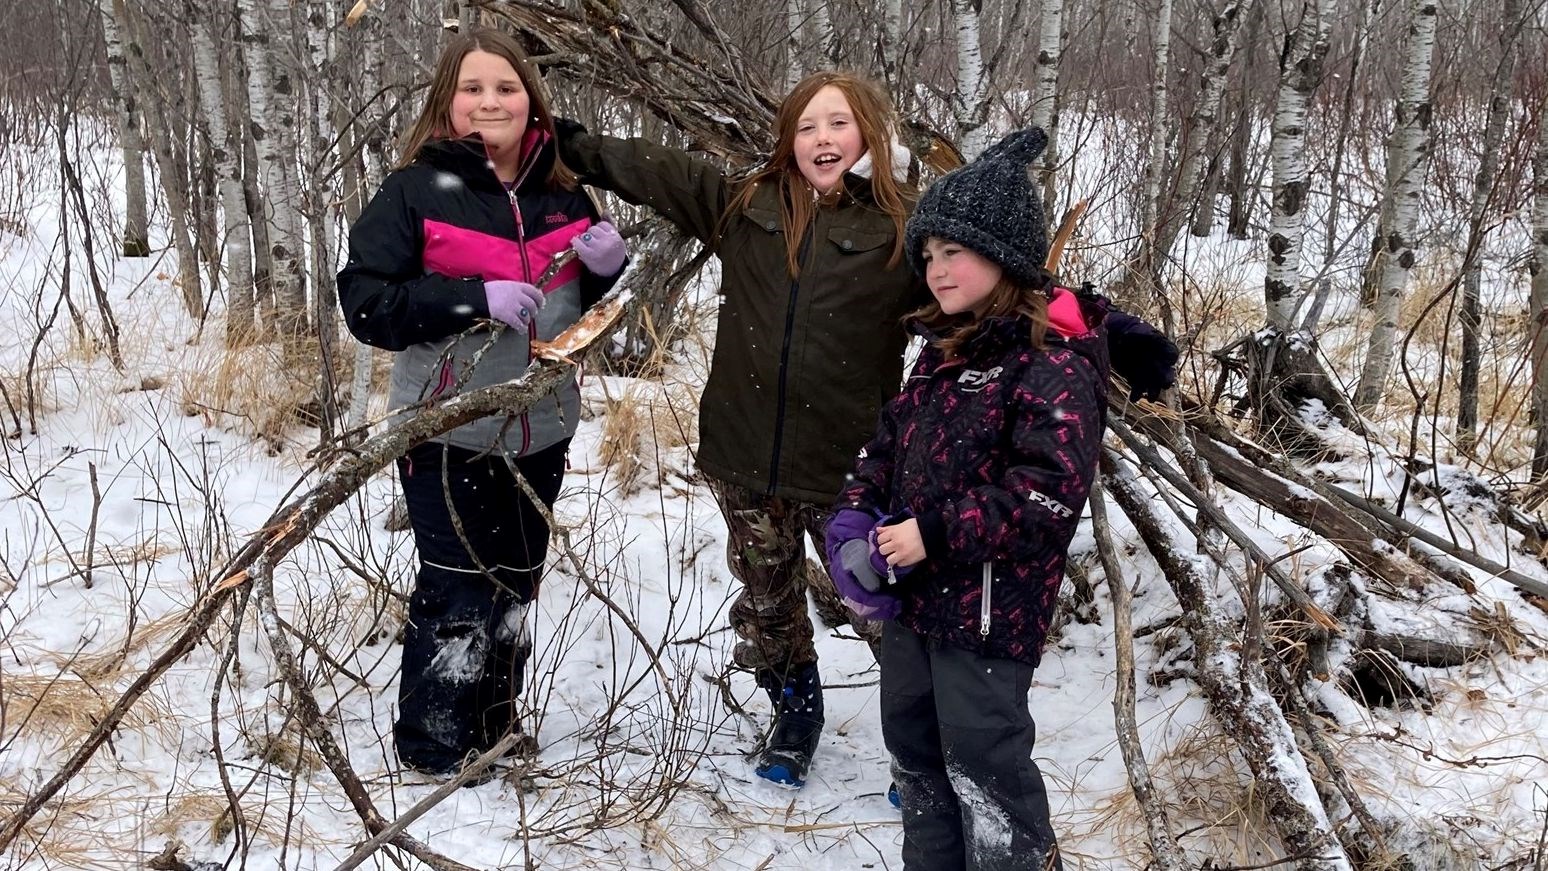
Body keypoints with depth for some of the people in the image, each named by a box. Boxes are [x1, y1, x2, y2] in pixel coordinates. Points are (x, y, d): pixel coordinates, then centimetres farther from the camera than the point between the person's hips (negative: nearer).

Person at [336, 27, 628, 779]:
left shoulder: (564, 196, 5)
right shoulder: (415, 191, -8)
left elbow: (601, 313, 16)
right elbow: (365, 302, -15)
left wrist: (612, 267, -6)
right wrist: (474, 298, -24)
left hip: (540, 432, 5)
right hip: (449, 434, -5)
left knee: (515, 587, 16)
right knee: (458, 595, 1)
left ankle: (494, 729, 33)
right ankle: (432, 746, 19)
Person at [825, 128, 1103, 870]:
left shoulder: (1053, 364, -18)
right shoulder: (944, 348, 10)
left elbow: (1049, 493, -25)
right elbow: (891, 437, 15)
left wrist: (935, 535, -24)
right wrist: (855, 517, -2)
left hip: (989, 612, -9)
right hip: (912, 594, 9)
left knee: (983, 768, 0)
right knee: (912, 749, 20)